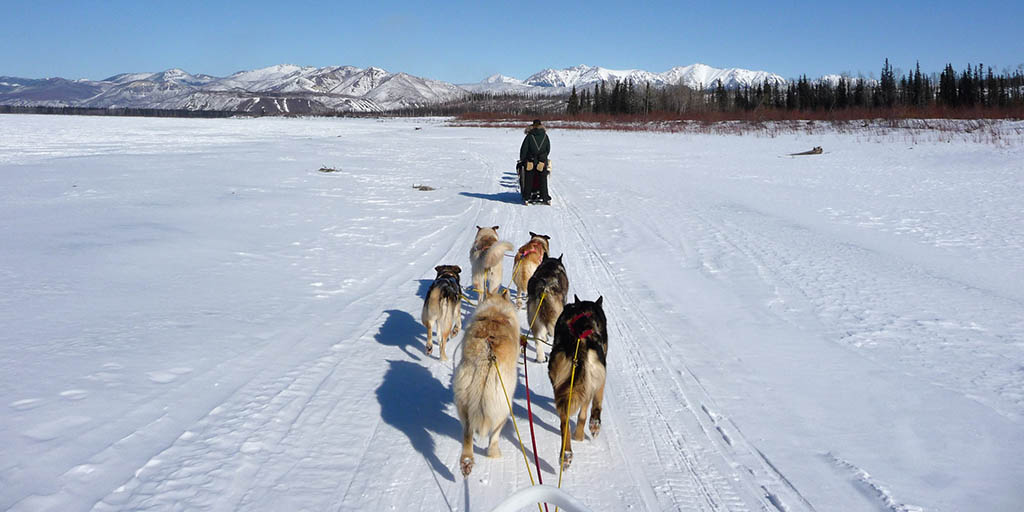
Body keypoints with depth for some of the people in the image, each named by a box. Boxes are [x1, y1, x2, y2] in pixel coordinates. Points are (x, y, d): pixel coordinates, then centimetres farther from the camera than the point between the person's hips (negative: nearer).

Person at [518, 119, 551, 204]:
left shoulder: (529, 136, -6)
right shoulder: (545, 136, 1)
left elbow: (524, 149, -4)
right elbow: (548, 149, 9)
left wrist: (522, 159, 7)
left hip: (530, 161, -1)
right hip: (542, 162, 1)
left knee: (528, 180, 7)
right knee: (543, 180, 7)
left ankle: (527, 197, 9)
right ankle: (545, 198, 5)